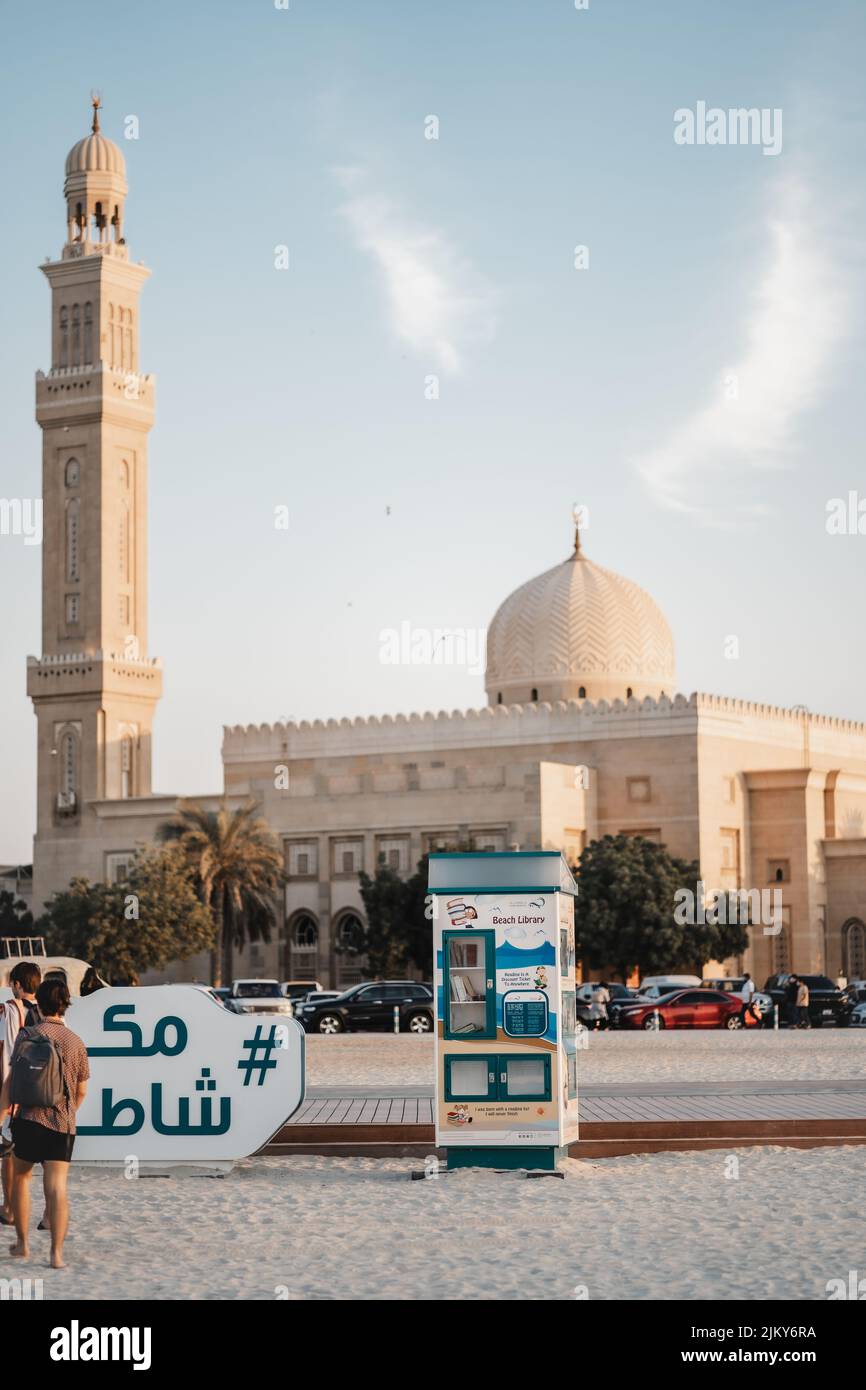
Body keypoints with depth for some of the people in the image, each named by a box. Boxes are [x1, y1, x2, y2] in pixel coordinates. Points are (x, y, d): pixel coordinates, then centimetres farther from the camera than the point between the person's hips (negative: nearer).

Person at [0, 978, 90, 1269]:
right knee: (56, 1187, -4)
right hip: (62, 1124, 1)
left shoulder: (27, 1036, -2)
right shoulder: (76, 1042, 7)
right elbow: (81, 1091, 13)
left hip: (29, 1118, -1)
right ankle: (56, 1252, -16)